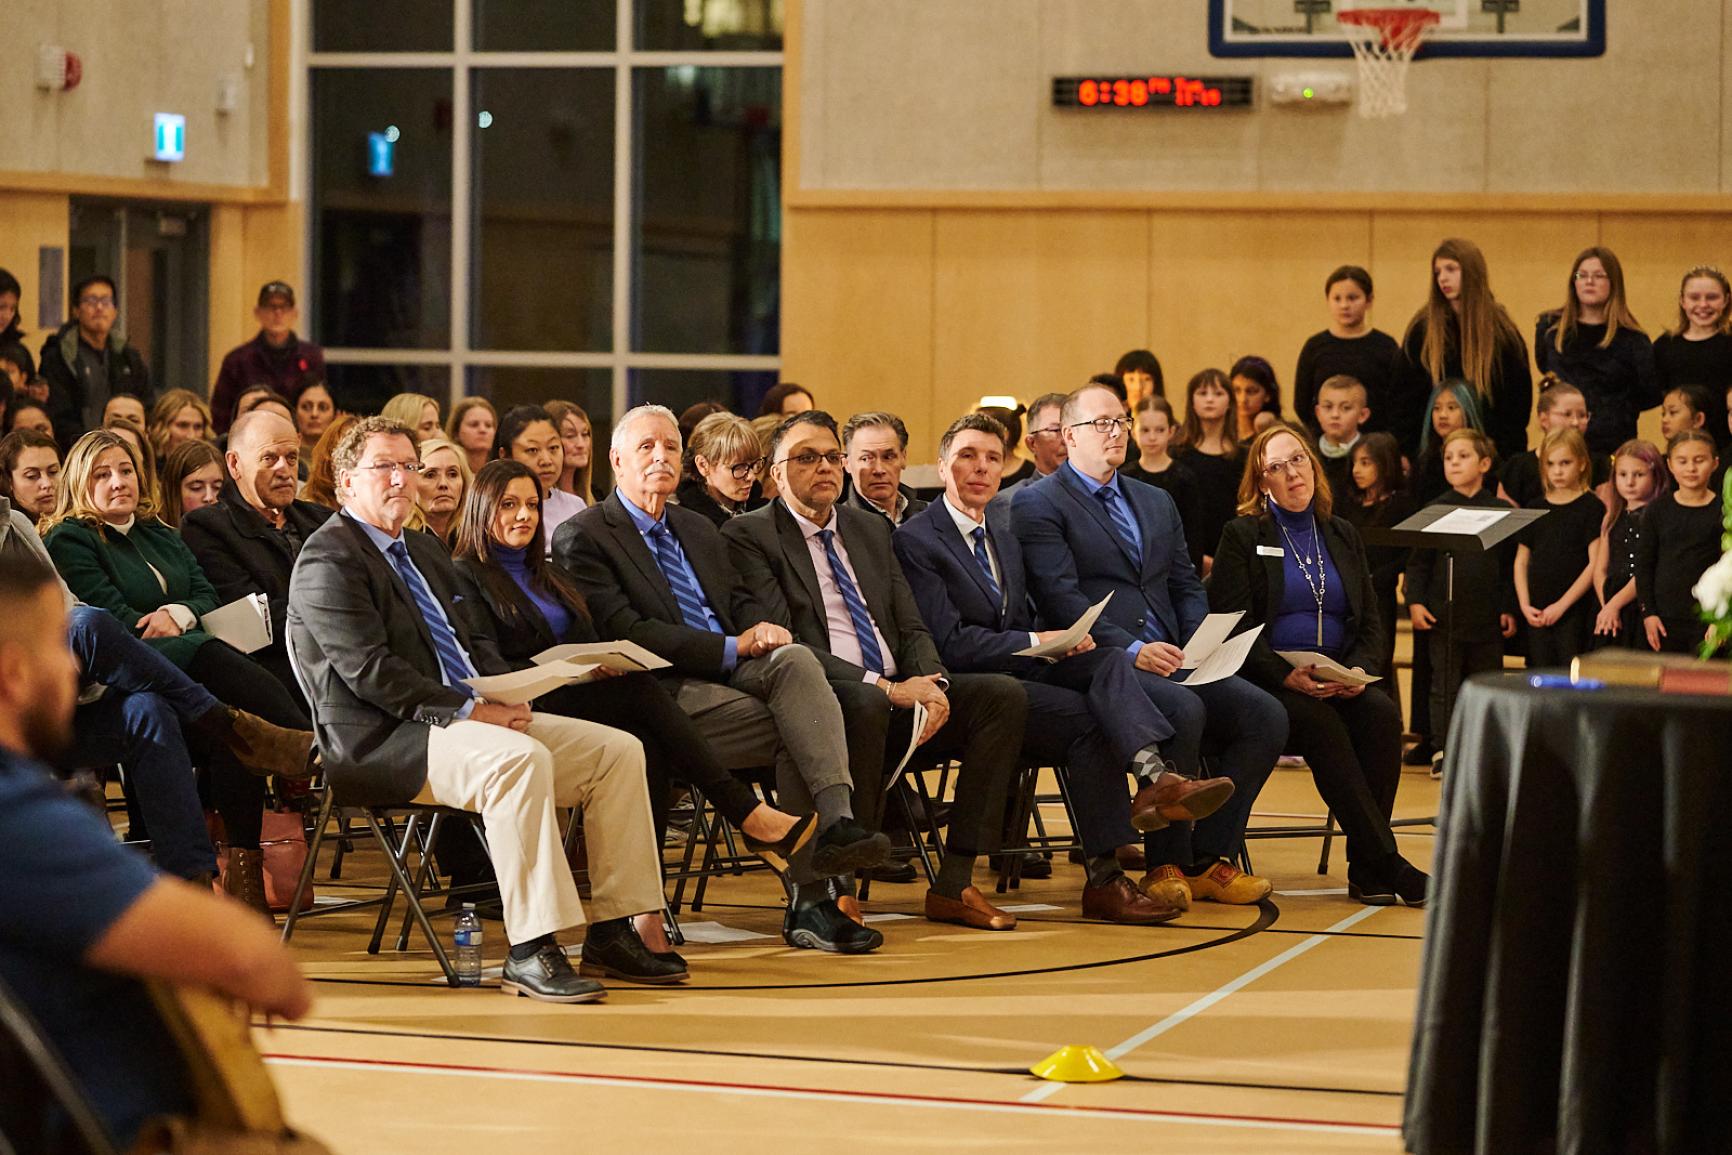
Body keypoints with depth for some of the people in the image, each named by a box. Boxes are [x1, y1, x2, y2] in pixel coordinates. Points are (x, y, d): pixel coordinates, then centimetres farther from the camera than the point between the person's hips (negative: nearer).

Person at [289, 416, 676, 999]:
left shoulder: (424, 550, 24)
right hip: (385, 741, -9)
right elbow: (370, 672, -16)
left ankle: (612, 932, -6)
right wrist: (469, 711, -19)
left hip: (468, 716, 9)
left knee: (618, 750, -5)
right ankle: (529, 951, -37)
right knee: (519, 759, -36)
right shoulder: (328, 559, -6)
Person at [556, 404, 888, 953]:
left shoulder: (698, 529, 27)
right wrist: (733, 647, -15)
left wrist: (762, 628, -3)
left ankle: (837, 822, -41)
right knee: (796, 734, -27)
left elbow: (741, 600, 24)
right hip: (670, 692, -6)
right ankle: (811, 896, -25)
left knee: (797, 659, -29)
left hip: (736, 669, 6)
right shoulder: (583, 537, 1)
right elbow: (624, 632, -10)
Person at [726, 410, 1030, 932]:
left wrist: (932, 683, -7)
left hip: (899, 693, 7)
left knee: (1003, 694, -15)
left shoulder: (871, 528, 21)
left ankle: (954, 884, -16)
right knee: (865, 704, -40)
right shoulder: (749, 535, -1)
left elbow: (911, 627, 18)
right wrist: (884, 687, -20)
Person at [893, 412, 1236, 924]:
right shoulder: (915, 540, -5)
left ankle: (1154, 777, -50)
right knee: (1086, 720, -28)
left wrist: (1062, 641, -1)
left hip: (1021, 670, 7)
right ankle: (1103, 879, -29)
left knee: (1111, 662, -23)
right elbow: (950, 643, -13)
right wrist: (1039, 643, -15)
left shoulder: (1002, 524, 20)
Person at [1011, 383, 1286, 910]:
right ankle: (1166, 865, -21)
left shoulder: (1157, 502, 26)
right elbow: (1061, 597, -10)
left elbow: (1186, 585, 22)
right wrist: (1131, 649, -20)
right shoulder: (1038, 504, 2)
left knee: (1265, 716, -16)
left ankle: (1208, 859, -9)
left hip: (1174, 662, 7)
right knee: (1182, 710, -34)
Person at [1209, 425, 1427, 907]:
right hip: (1267, 686, -4)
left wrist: (1360, 669, -8)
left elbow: (1370, 620, 14)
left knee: (1383, 715, -27)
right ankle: (1386, 863, -33)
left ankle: (1365, 870, -26)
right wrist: (1286, 674, -21)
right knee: (1322, 724, -34)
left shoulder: (1342, 535, 19)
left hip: (1337, 684, 4)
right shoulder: (1243, 535, 5)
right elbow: (1233, 627, -5)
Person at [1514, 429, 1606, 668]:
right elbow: (1521, 560, 15)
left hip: (1574, 613, -5)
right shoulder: (1535, 508, 12)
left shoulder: (1591, 507, -2)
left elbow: (1595, 563, -7)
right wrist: (1524, 604, 1)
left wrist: (1562, 605, -11)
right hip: (1537, 615, 5)